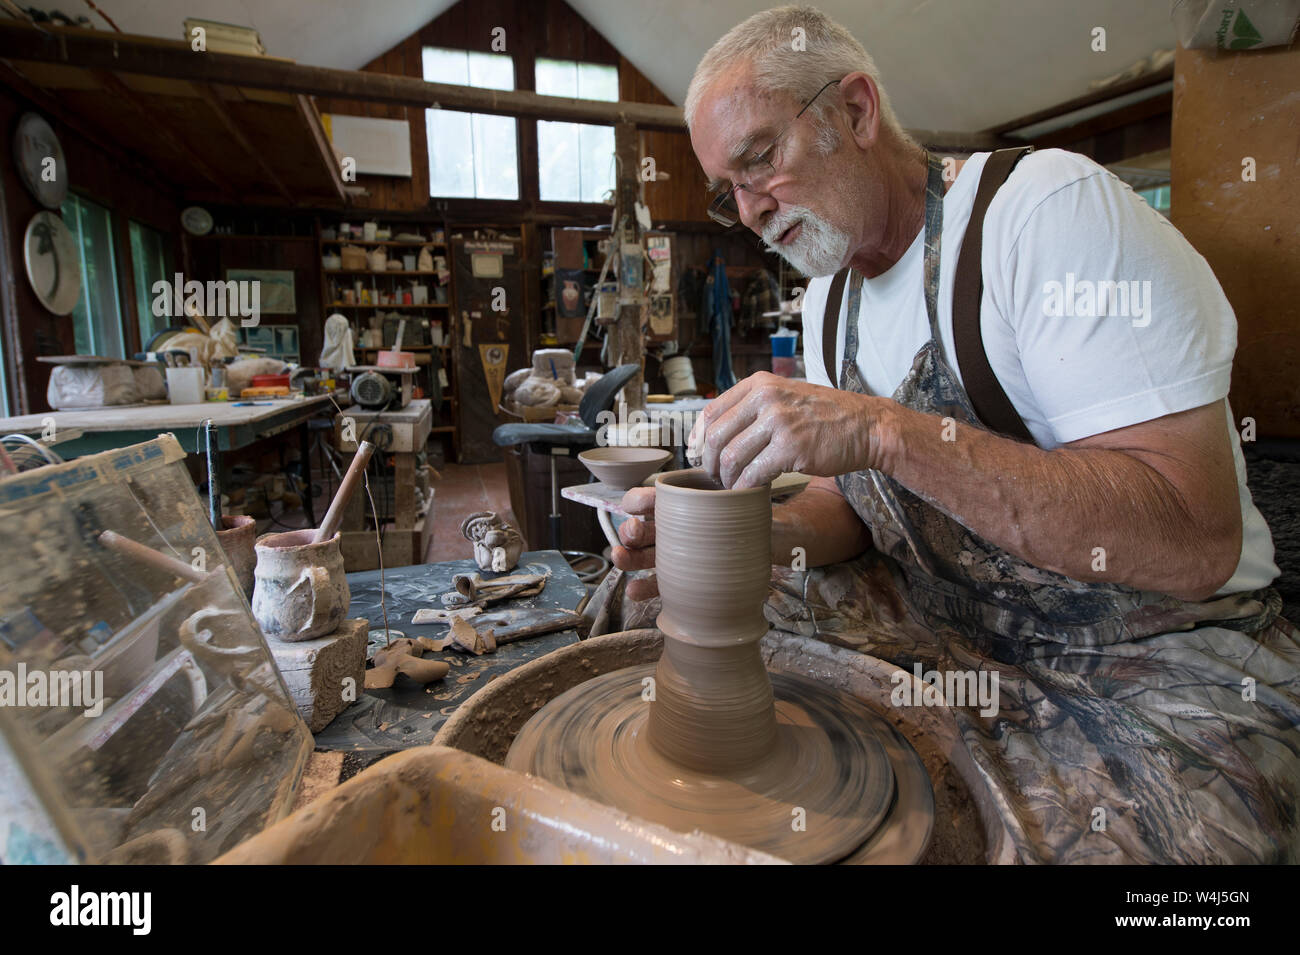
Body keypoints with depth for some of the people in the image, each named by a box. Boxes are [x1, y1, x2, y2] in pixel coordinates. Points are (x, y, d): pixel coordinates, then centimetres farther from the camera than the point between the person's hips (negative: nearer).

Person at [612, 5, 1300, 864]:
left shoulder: (1051, 205, -18)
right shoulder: (830, 294, 4)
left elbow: (1195, 544, -27)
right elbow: (855, 504, 7)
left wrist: (886, 430, -35)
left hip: (1155, 660, -5)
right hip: (943, 621, 6)